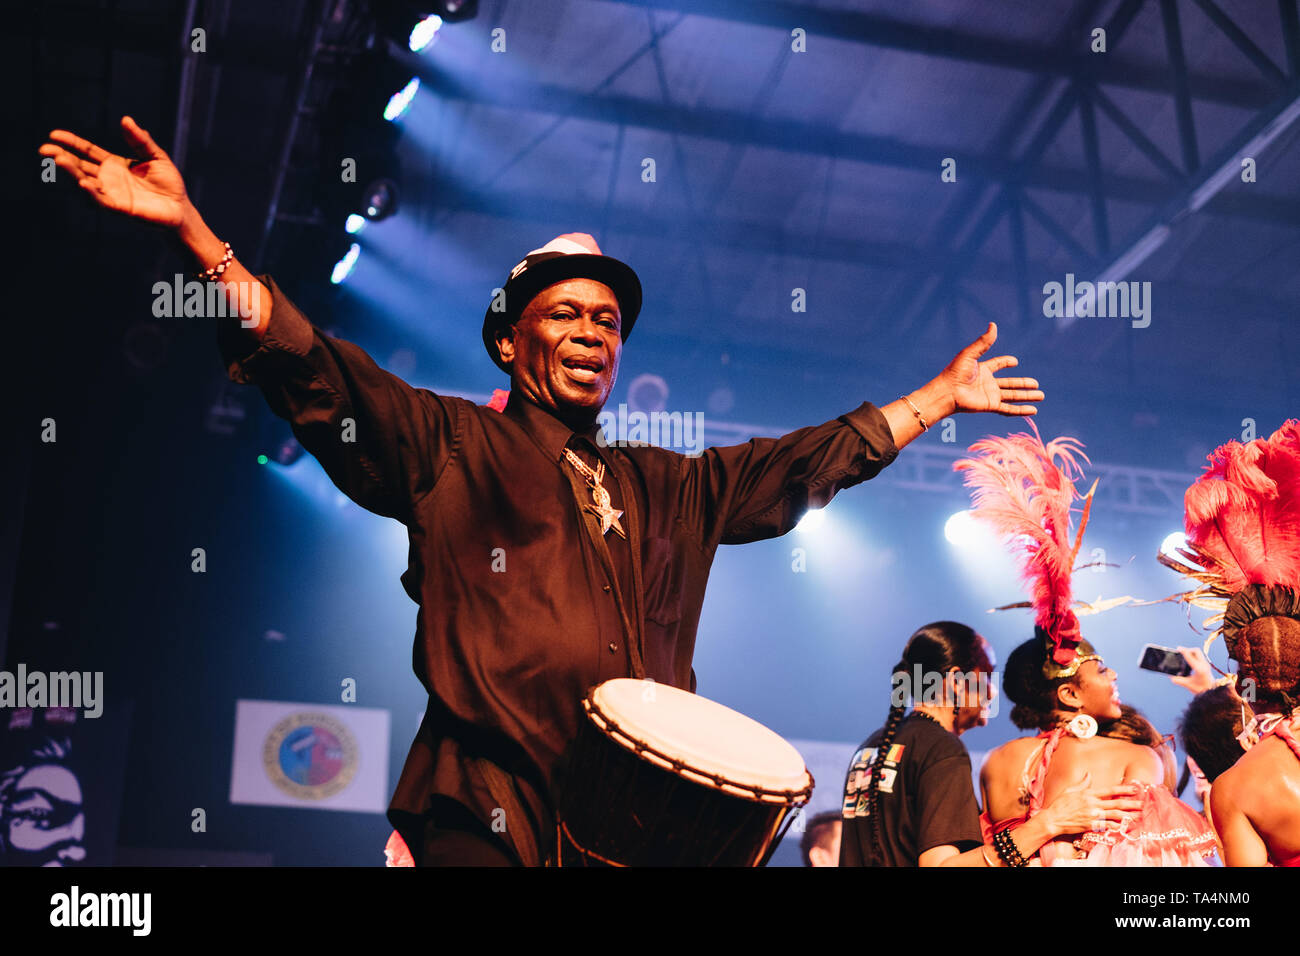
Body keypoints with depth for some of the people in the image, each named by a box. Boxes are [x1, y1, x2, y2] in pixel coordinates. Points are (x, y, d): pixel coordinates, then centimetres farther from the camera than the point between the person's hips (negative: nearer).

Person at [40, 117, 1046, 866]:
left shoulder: (666, 487, 23)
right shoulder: (449, 444, 8)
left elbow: (805, 461, 30)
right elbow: (312, 370, -1)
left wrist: (939, 398, 32)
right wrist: (192, 228, -10)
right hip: (487, 814, -4)